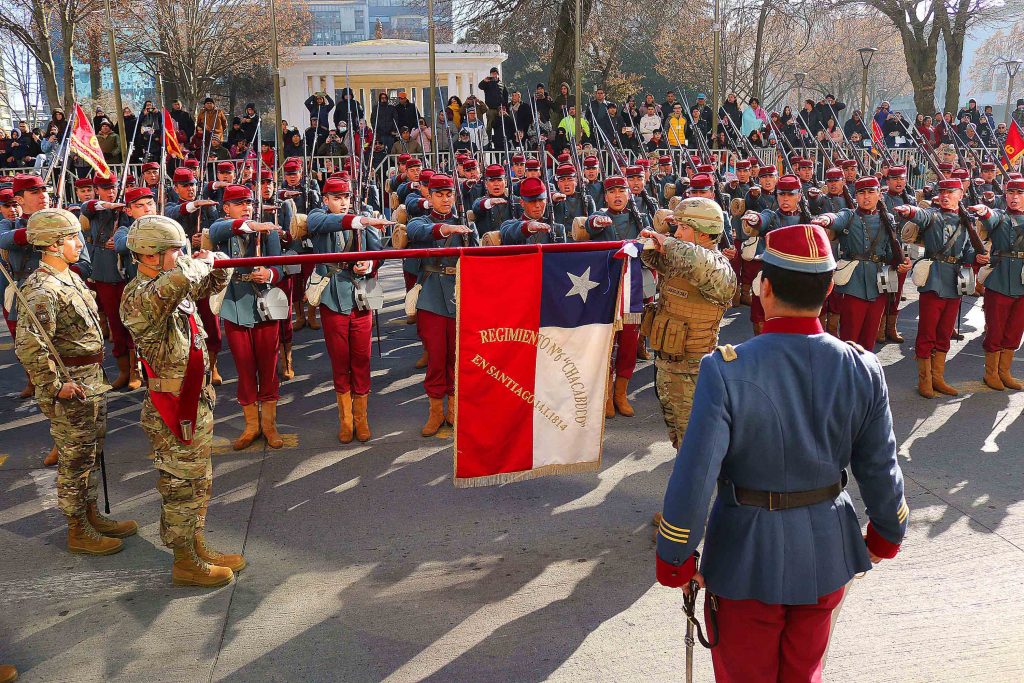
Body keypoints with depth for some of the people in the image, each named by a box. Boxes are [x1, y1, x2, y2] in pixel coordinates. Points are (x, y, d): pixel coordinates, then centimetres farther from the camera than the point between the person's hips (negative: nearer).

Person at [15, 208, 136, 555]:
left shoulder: (70, 277, 10)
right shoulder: (41, 290, -21)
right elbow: (29, 347, -31)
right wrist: (54, 387, -25)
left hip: (92, 383, 10)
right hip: (71, 389, -9)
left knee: (90, 454, 20)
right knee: (74, 461, 3)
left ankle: (92, 516, 34)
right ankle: (78, 533, 16)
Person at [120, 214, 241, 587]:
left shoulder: (173, 287, 5)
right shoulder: (140, 297, -23)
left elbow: (213, 284, 21)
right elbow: (181, 278, -44)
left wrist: (218, 265, -3)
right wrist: (201, 262, -21)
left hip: (196, 403, 9)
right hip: (173, 412, -9)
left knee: (199, 483, 21)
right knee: (181, 486, 6)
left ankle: (197, 547, 36)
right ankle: (185, 563, 21)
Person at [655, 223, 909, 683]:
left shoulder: (726, 370, -24)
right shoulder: (862, 369, -12)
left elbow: (693, 481, -23)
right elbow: (881, 472, -2)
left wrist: (674, 560, -8)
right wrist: (886, 537, 17)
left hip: (746, 557, -3)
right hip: (827, 554, 4)